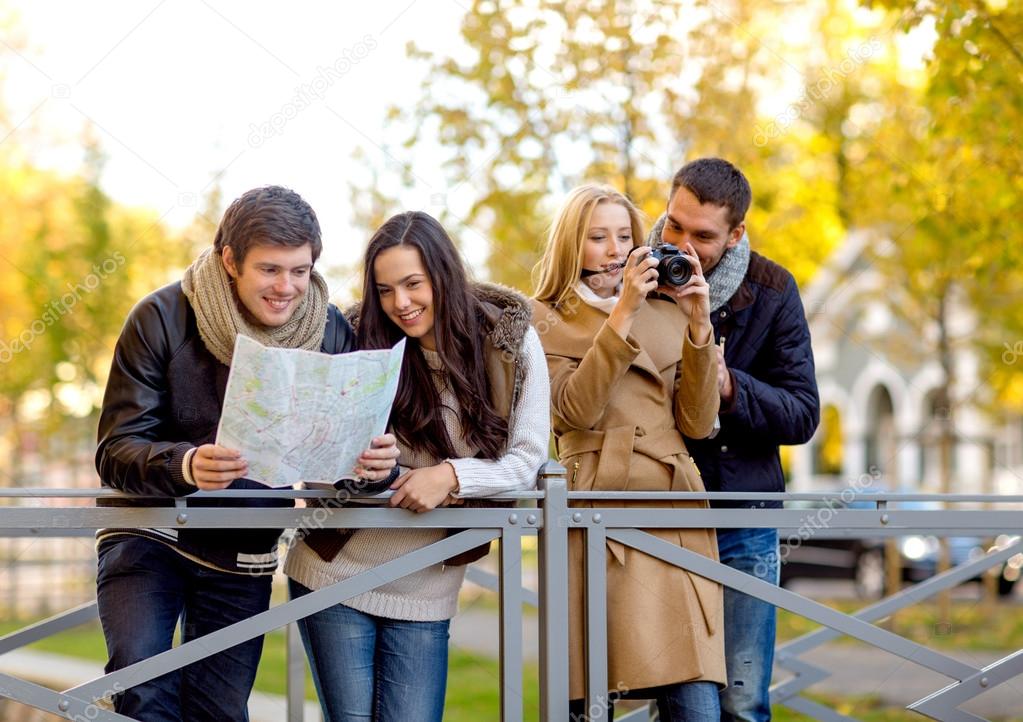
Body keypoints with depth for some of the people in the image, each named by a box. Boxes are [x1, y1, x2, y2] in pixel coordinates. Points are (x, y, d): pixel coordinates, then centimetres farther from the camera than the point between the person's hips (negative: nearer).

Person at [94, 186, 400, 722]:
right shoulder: (163, 318, -17)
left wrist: (374, 461, -33)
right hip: (148, 534, -2)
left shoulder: (330, 332, -8)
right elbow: (116, 450, -21)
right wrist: (185, 465, -43)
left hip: (242, 555, 3)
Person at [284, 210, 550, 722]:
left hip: (426, 589, 0)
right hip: (336, 571, 0)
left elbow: (527, 460, -9)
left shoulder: (509, 337, -7)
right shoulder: (360, 338, -6)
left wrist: (453, 475, -26)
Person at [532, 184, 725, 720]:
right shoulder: (546, 321, 10)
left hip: (674, 518, 3)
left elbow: (696, 423, 9)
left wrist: (698, 326, -1)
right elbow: (575, 410, -8)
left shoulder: (666, 314, 19)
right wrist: (622, 314, -12)